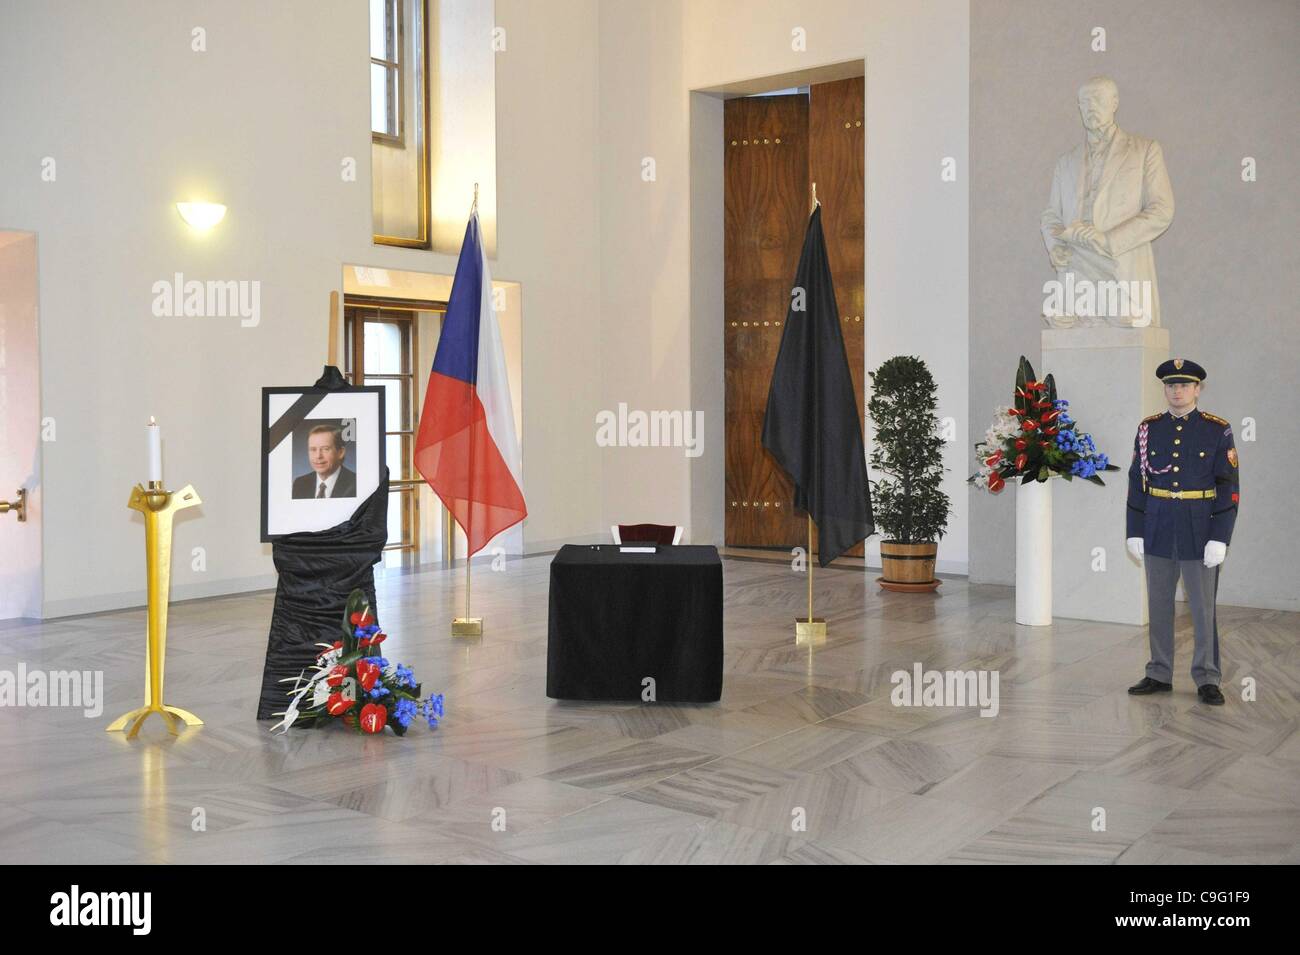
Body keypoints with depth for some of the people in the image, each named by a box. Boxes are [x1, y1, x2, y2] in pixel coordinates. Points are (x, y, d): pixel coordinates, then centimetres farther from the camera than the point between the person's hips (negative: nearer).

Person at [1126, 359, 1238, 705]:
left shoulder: (1218, 430, -5)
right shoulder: (1149, 429, 3)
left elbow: (1228, 488, -8)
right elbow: (1137, 483, 5)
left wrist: (1219, 538, -14)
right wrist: (1134, 532, 1)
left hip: (1200, 531, -3)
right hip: (1158, 531, 3)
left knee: (1203, 608, 3)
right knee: (1158, 606, 9)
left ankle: (1207, 680, 14)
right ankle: (1159, 676, 19)